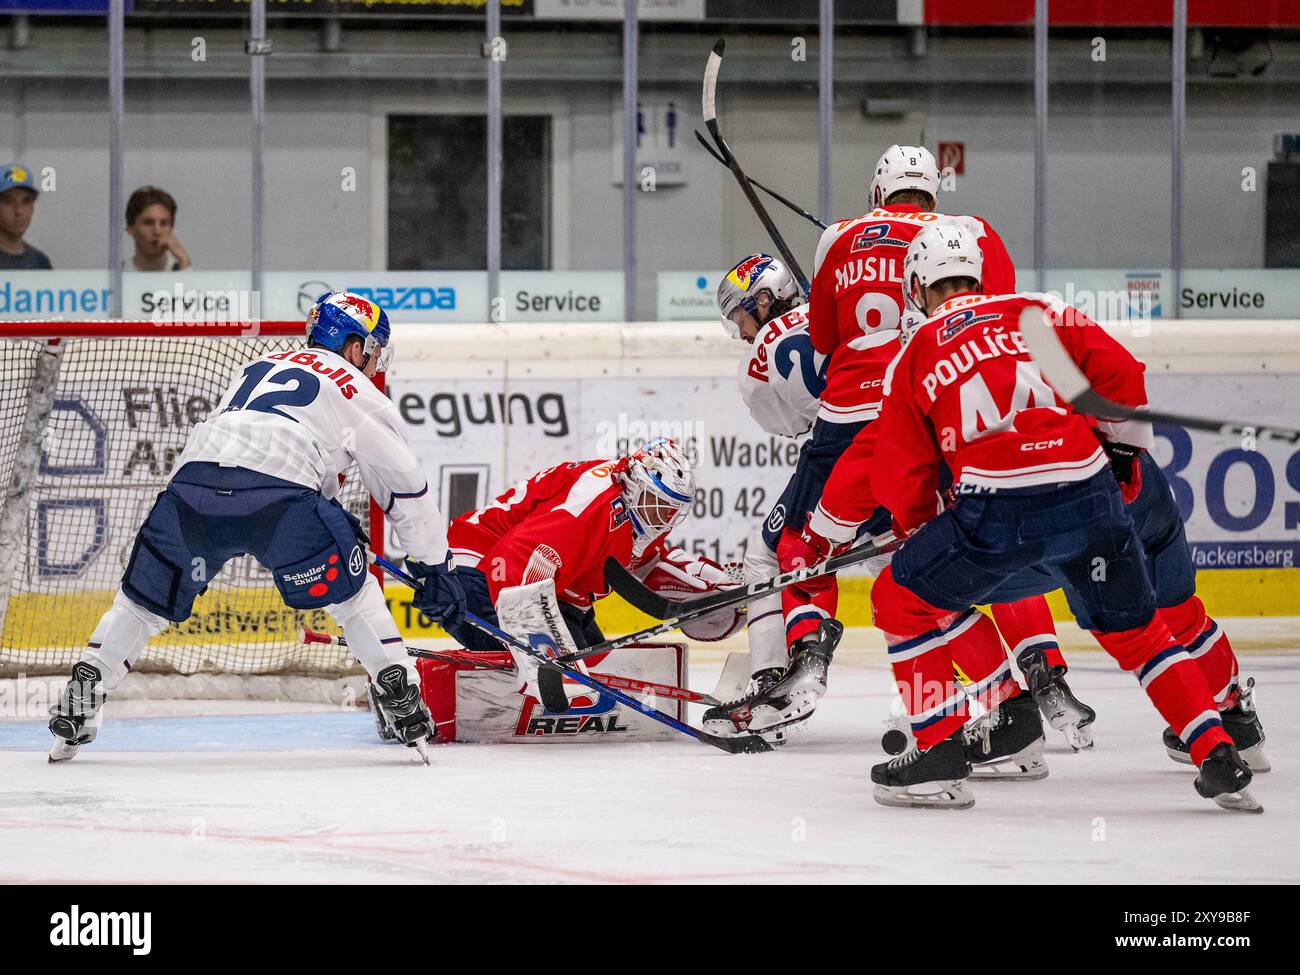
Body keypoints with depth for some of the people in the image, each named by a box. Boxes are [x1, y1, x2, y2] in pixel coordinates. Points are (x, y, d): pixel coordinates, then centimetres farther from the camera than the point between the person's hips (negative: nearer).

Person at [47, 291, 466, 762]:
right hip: (278, 498, -4)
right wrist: (435, 566, 28)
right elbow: (407, 485, 21)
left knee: (147, 598, 20)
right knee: (351, 590, 17)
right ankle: (401, 698, 9)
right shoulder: (361, 394, 21)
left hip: (195, 478, 4)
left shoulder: (258, 368, 37)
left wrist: (335, 517, 53)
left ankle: (78, 703, 12)